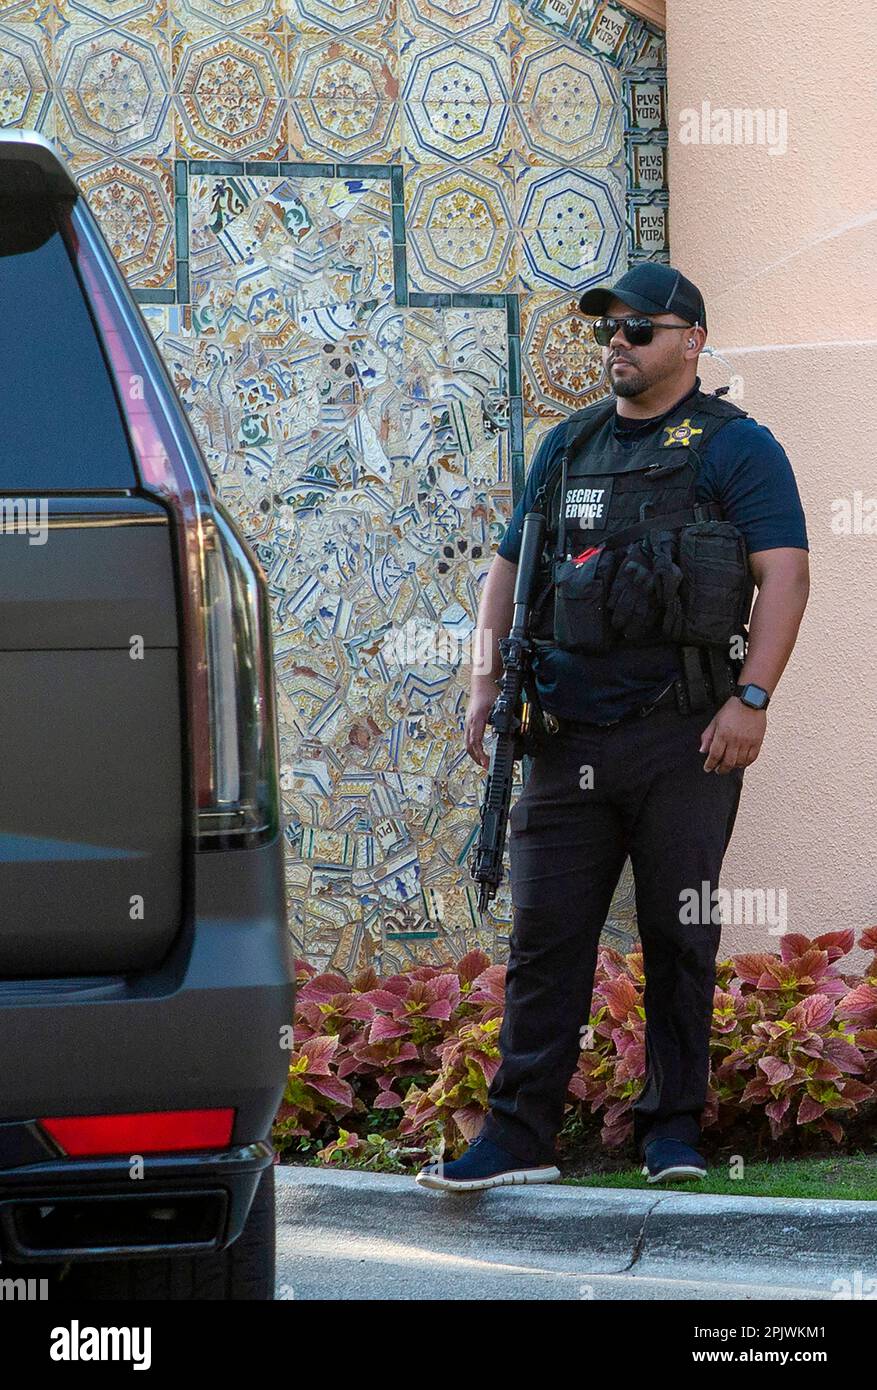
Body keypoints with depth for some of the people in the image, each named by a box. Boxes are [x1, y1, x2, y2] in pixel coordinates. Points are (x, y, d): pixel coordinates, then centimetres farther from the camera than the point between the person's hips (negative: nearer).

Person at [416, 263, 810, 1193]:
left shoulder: (735, 448, 0)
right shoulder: (567, 447, 16)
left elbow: (785, 573, -8)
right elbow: (509, 566, 21)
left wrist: (751, 698, -17)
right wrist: (485, 682, 9)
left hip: (683, 739, -4)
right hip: (570, 735, 5)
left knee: (679, 936, 3)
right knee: (544, 933, 1)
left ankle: (673, 1127, 13)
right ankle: (519, 1134, 2)